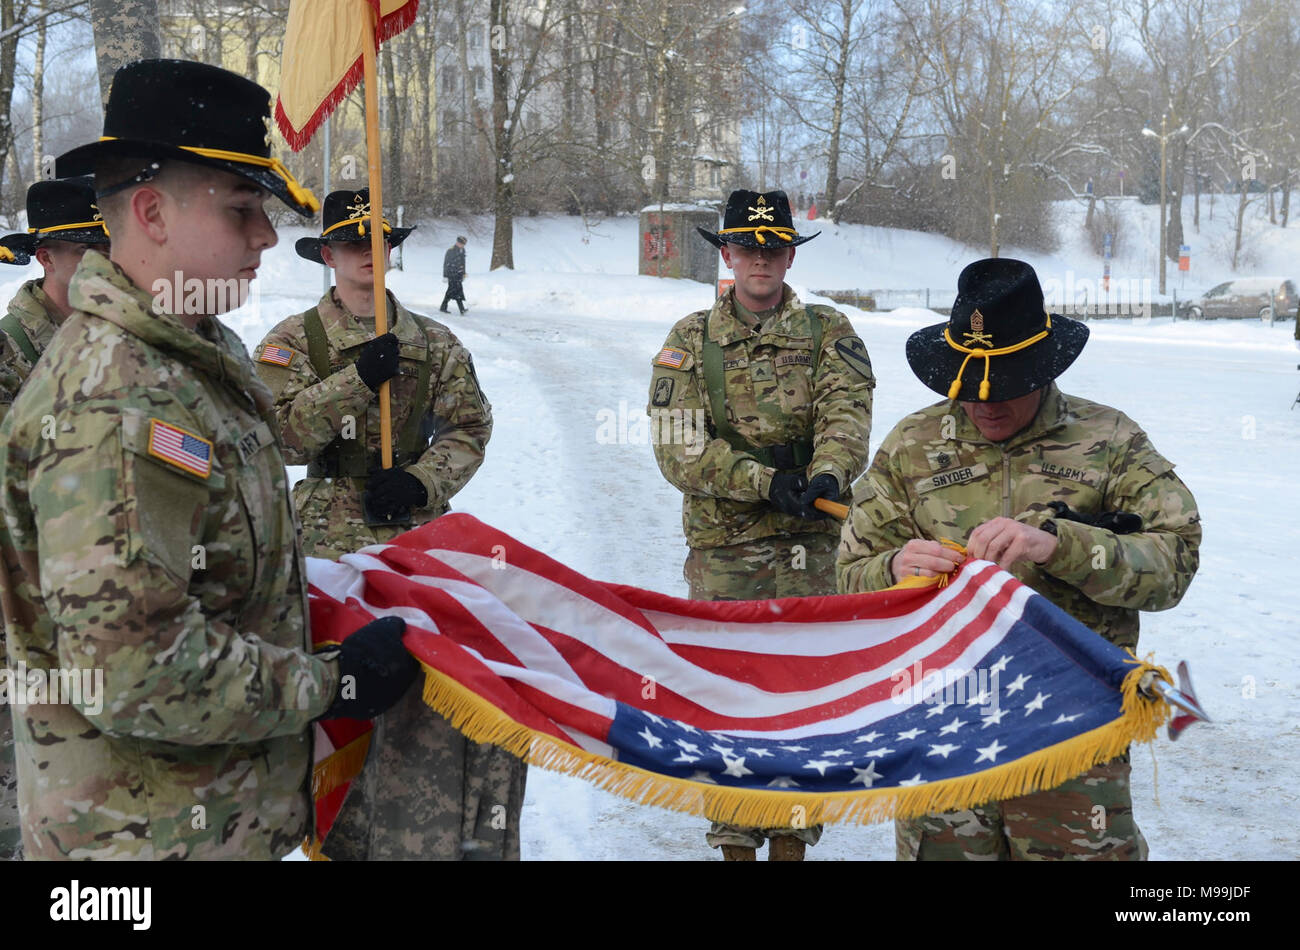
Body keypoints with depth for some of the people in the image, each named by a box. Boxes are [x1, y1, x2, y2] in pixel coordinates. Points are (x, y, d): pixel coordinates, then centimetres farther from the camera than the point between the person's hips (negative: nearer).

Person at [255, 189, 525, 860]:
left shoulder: (434, 343, 12)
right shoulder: (293, 342, 4)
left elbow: (469, 427, 7)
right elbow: (279, 435, -9)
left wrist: (423, 481, -10)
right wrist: (356, 380, -18)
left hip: (419, 532, 1)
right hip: (332, 541, -1)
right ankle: (347, 837, 13)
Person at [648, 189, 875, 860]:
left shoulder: (828, 333, 8)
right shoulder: (690, 340, 6)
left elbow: (847, 413, -9)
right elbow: (679, 448, -5)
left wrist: (828, 474, -30)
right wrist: (765, 481, -17)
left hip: (811, 544, 0)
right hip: (722, 546, 0)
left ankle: (792, 837, 18)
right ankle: (735, 840, 18)